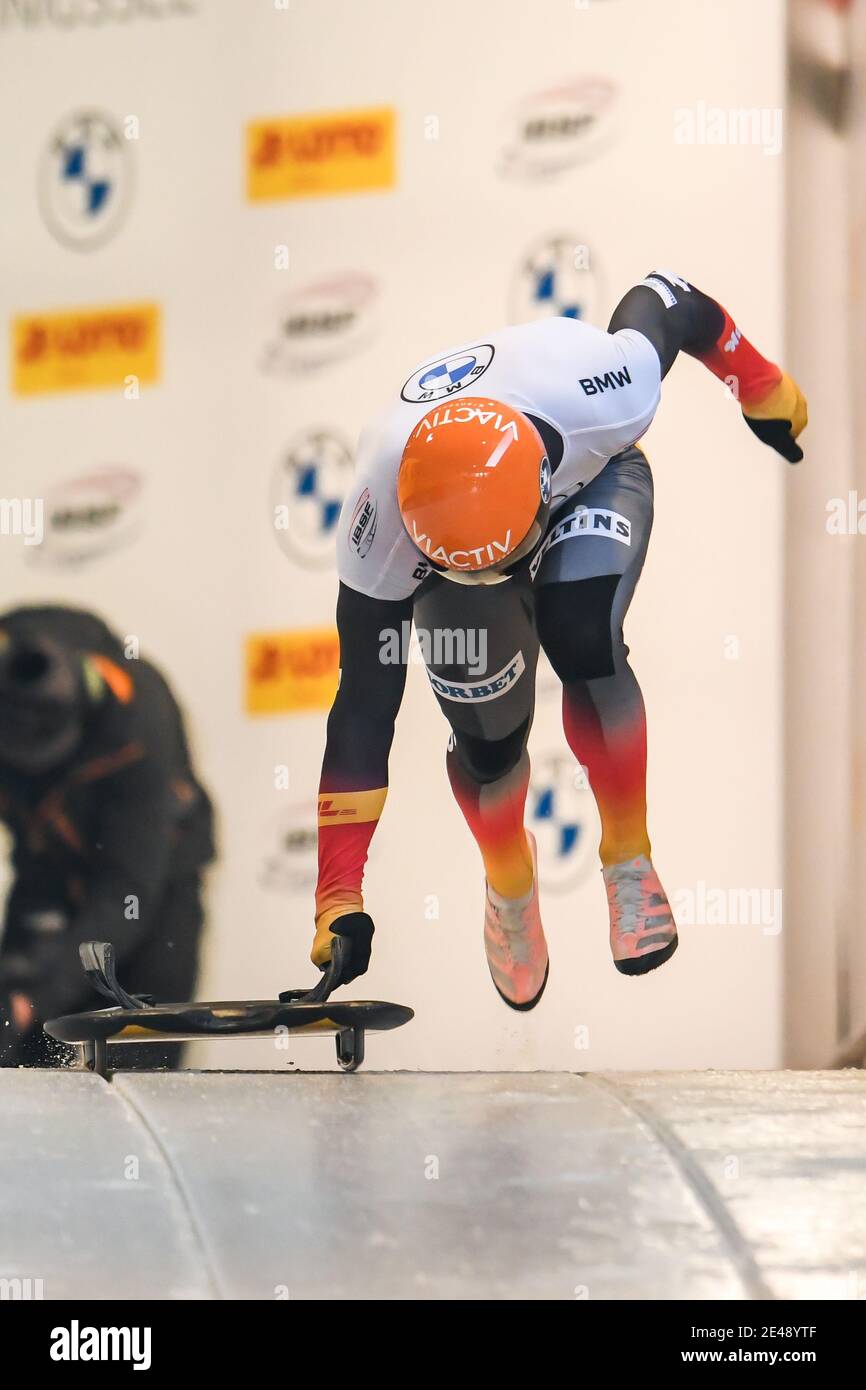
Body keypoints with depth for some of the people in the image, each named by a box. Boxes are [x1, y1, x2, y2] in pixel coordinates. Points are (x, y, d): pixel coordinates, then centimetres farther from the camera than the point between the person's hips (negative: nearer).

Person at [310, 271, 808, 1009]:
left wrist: (763, 388, 0)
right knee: (488, 736, -8)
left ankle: (630, 854, -7)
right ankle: (509, 884, 27)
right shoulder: (383, 513, -40)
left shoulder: (601, 389, -44)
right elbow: (364, 704, -33)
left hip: (593, 477, -1)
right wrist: (339, 899, -34)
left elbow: (668, 301, -20)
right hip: (451, 527, 1)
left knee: (582, 643, -29)